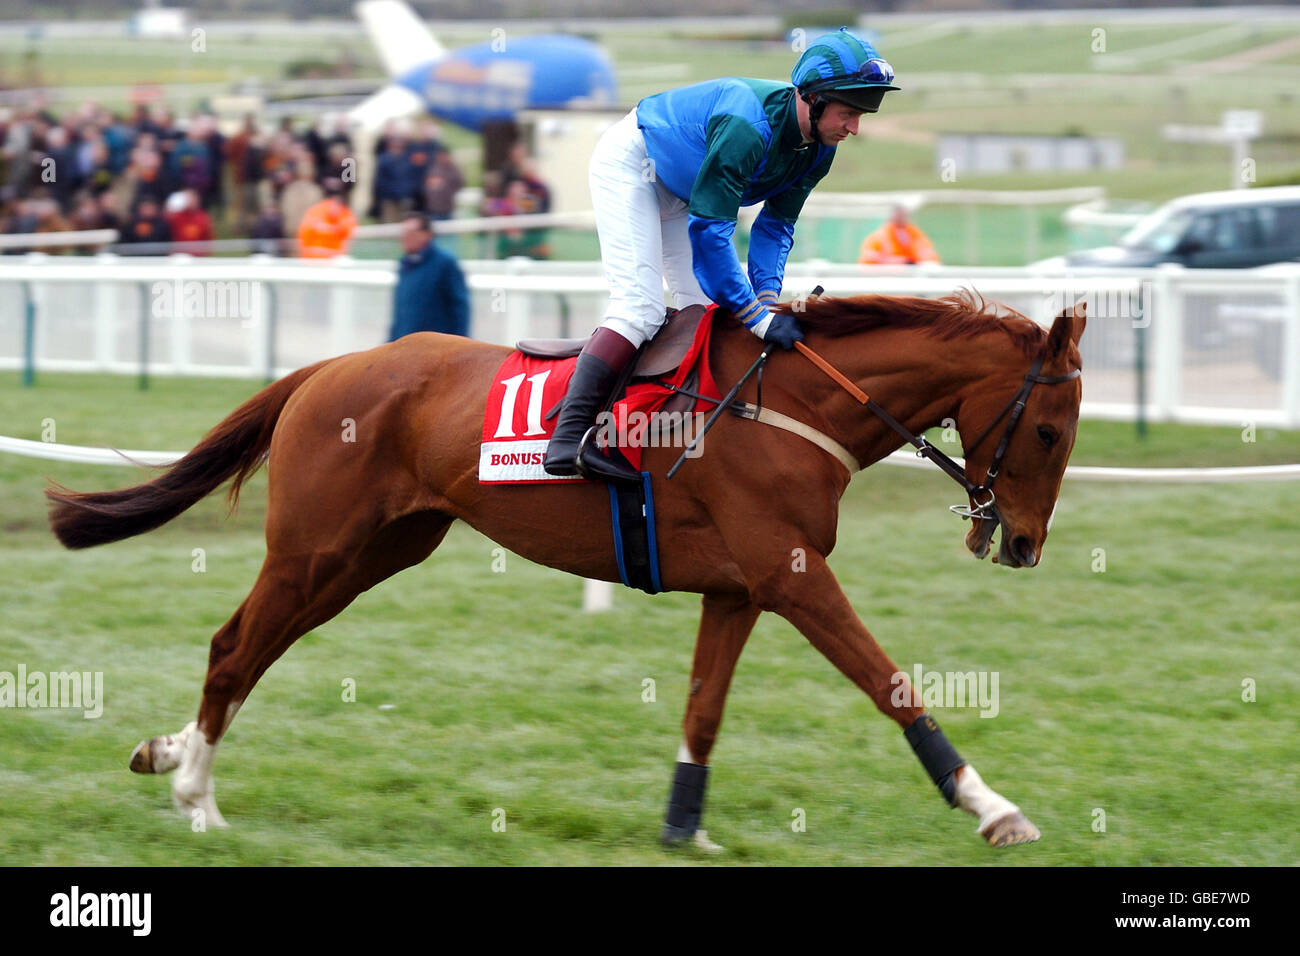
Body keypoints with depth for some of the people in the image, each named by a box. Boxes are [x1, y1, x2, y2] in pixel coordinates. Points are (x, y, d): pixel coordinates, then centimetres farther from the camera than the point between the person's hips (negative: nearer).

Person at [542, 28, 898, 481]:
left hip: (677, 193, 9)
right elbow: (708, 230, -39)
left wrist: (767, 296, -21)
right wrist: (756, 314, -37)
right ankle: (569, 438, -29)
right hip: (628, 163, -9)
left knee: (706, 312, 2)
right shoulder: (748, 125, -40)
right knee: (639, 306, -21)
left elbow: (776, 224, -4)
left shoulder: (818, 149, -13)